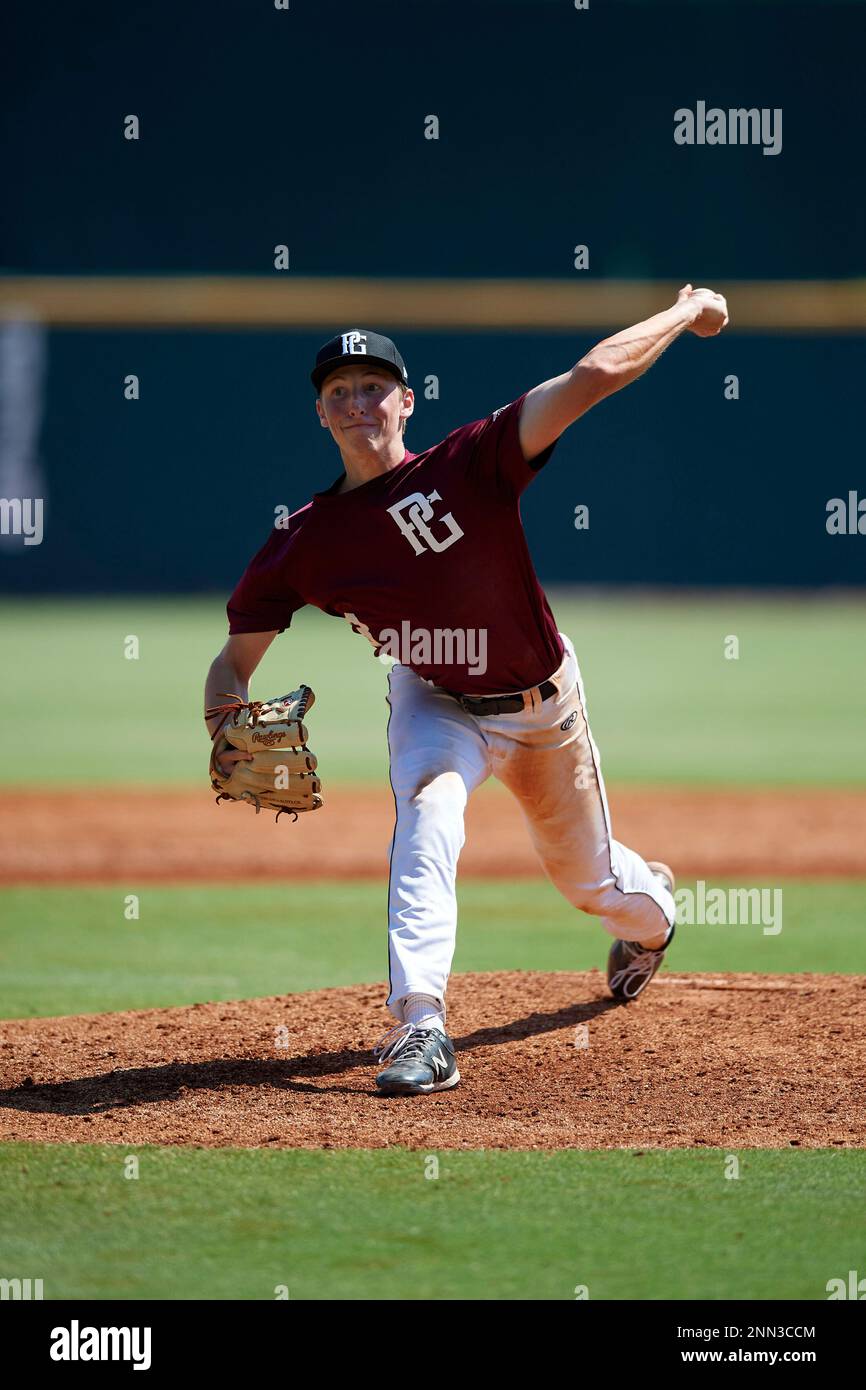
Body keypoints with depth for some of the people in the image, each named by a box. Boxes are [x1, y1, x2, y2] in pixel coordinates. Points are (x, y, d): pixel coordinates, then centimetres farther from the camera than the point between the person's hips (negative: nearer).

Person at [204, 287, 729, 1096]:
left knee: (588, 880, 18)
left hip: (546, 706, 0)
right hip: (436, 705, 0)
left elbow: (593, 376, -36)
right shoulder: (304, 543, -18)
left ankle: (652, 905, 57)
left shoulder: (468, 466, -28)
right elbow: (235, 659, -9)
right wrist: (226, 739, -29)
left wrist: (686, 314, -27)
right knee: (427, 811, -33)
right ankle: (420, 1026, -38)